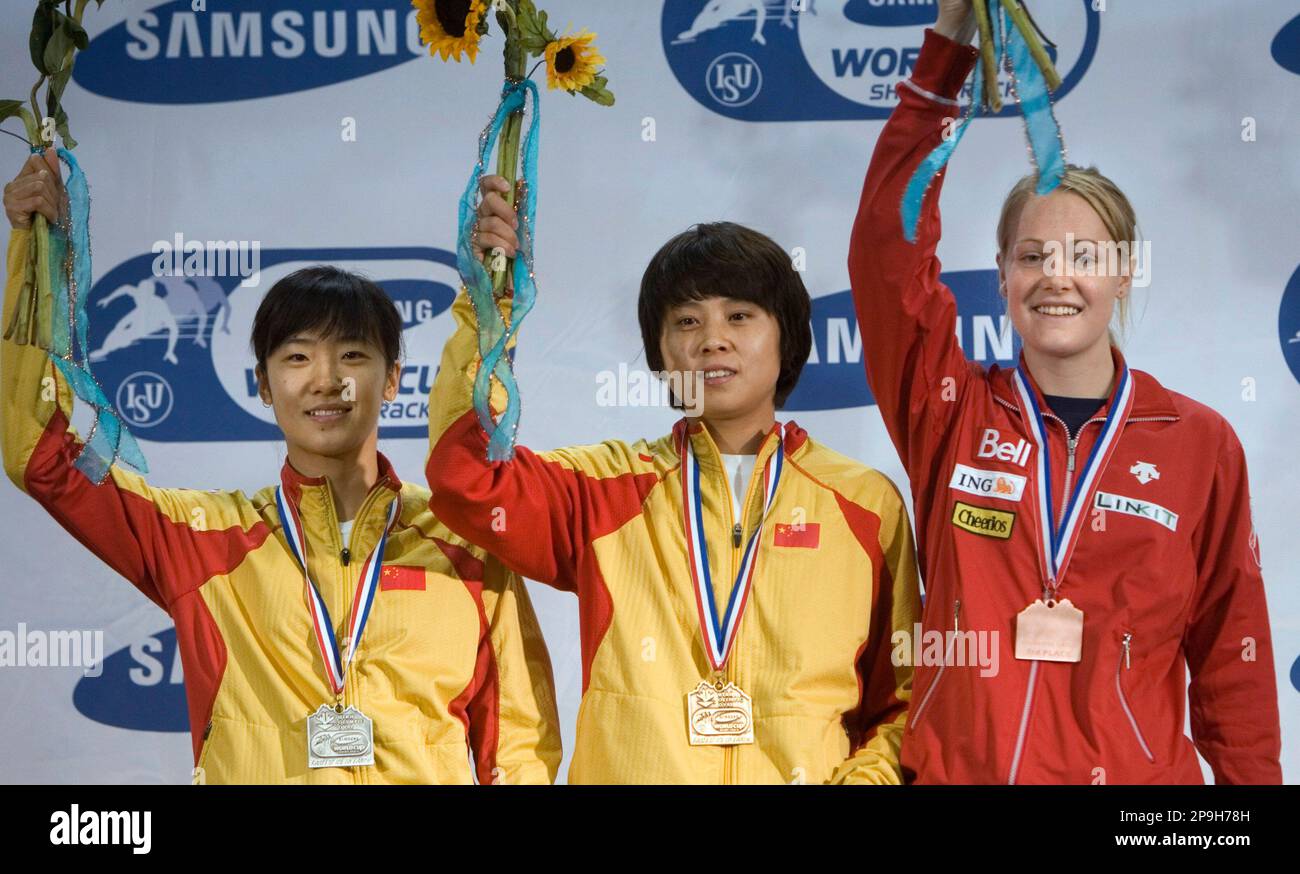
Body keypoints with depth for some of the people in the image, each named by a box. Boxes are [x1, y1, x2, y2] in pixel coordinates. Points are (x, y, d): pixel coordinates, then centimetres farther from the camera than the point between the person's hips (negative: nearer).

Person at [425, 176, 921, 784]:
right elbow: (466, 476, -4)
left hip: (807, 770, 0)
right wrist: (487, 301, -9)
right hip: (627, 769, 0)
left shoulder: (868, 504, 10)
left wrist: (867, 775, -6)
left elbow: (903, 694, 12)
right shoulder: (610, 489, 11)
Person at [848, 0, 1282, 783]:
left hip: (1138, 773, 0)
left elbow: (1230, 652, 3)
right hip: (959, 769, 0)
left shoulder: (1200, 443, -1)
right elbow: (887, 245, -11)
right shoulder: (951, 415, -1)